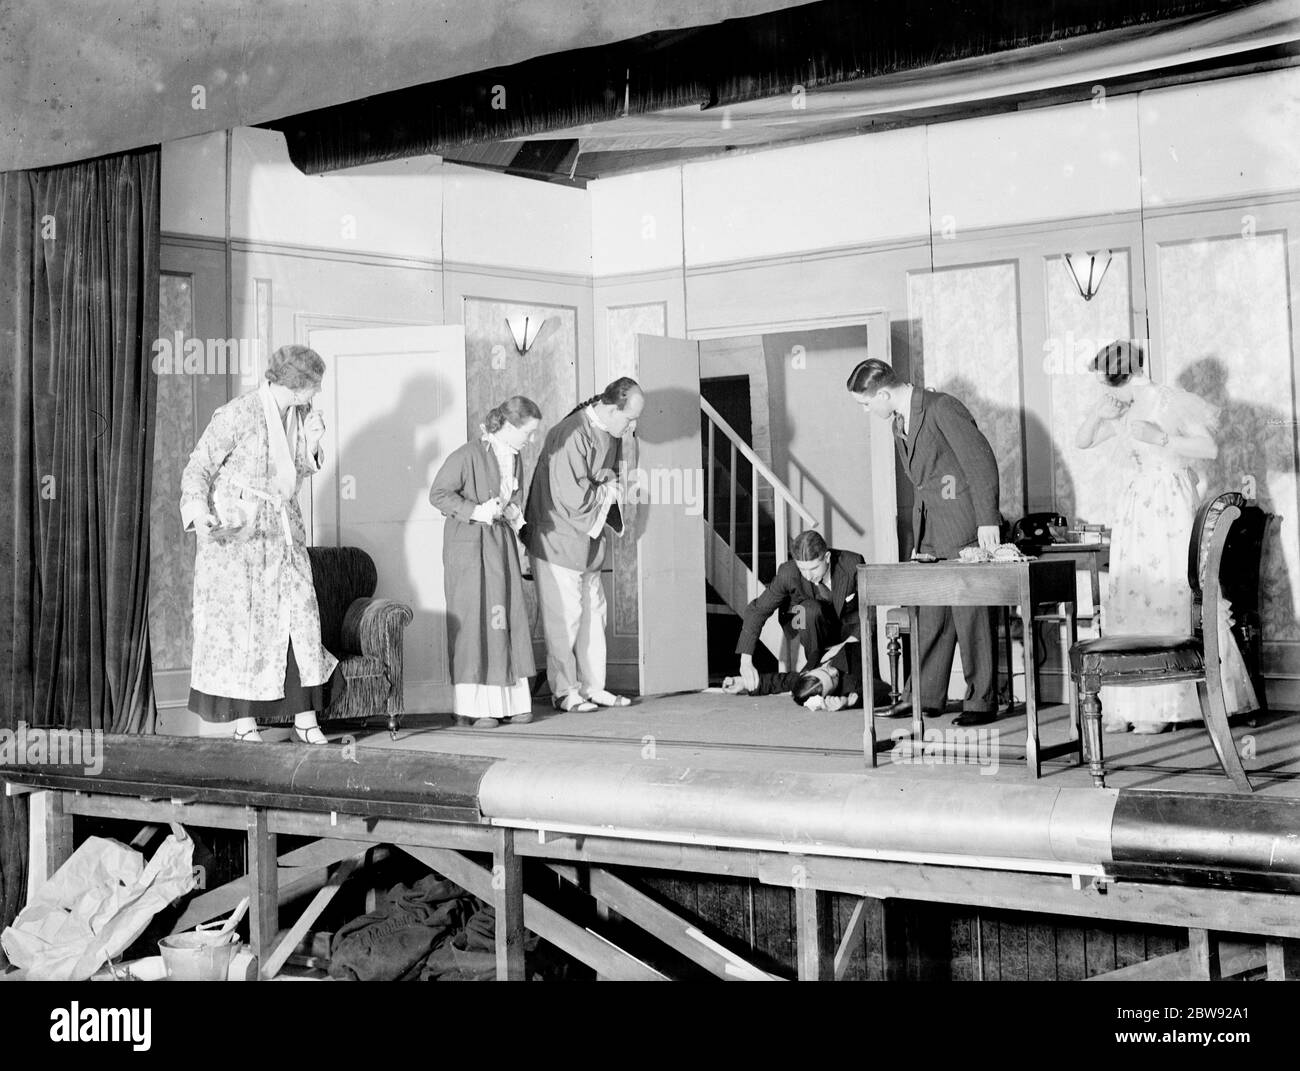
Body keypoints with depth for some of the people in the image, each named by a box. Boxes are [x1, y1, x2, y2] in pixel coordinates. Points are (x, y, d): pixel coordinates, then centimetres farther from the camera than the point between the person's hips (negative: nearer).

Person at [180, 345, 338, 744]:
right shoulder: (238, 415, -15)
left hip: (282, 527, 6)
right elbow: (199, 467, -10)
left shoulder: (302, 414, 6)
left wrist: (312, 446, -3)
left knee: (299, 612, -1)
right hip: (236, 529, -6)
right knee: (239, 617, -3)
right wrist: (199, 511, -27)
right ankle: (243, 719, 5)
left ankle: (306, 718, 3)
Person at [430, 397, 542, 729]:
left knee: (509, 620, 5)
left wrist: (514, 514, 3)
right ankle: (473, 707, 0)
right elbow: (438, 494, -12)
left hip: (502, 544, 7)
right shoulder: (468, 455, -14)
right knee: (474, 623, -5)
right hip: (468, 545, -7)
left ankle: (510, 700, 12)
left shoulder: (515, 459, 10)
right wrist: (475, 511, -20)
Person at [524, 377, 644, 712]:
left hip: (588, 538, 9)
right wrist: (607, 491, -12)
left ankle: (592, 686, 20)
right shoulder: (571, 436, -26)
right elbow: (571, 496, -29)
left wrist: (606, 486, -7)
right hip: (558, 537, -9)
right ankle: (564, 692, 8)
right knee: (564, 616, -2)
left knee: (593, 612, 12)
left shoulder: (611, 432, 2)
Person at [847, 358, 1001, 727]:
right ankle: (927, 696, 16)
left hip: (963, 529, -8)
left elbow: (981, 460, -14)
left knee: (969, 614, -5)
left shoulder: (942, 408, -12)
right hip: (931, 532, 8)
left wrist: (987, 519, -17)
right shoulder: (900, 424, 15)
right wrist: (918, 540, 18)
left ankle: (981, 701, 1)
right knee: (932, 617, 10)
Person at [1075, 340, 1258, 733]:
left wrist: (1161, 438, -21)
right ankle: (1129, 708, 3)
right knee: (1128, 604, 1)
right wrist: (1098, 414, -2)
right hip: (1133, 512, 7)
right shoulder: (1123, 411, 12)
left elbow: (1210, 449, -11)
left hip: (1171, 510, -6)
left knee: (1171, 599, -7)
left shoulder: (1171, 402, -6)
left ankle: (1167, 706, -4)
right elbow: (1081, 442, 16)